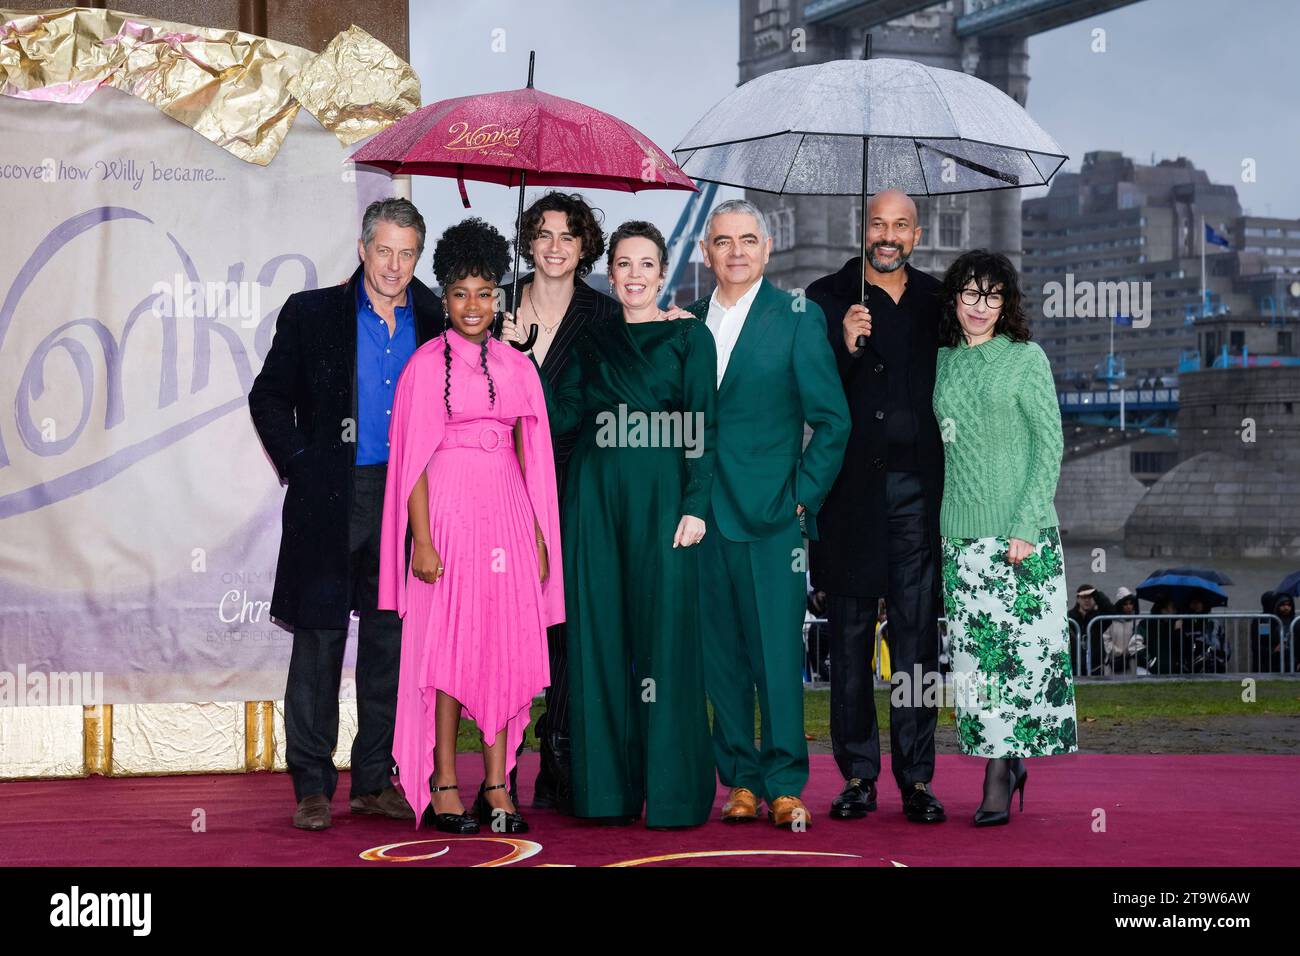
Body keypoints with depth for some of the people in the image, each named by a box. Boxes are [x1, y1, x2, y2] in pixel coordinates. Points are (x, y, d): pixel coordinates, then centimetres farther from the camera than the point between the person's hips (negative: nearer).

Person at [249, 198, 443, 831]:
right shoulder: (312, 314, 2)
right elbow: (268, 398, 5)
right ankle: (312, 787, 5)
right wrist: (300, 466, -3)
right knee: (319, 639, -2)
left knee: (390, 643, 7)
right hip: (330, 500, -2)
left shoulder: (436, 323, 8)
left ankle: (374, 781, 16)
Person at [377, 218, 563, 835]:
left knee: (507, 645, 2)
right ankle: (444, 785, 5)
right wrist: (422, 539, -11)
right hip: (449, 510, -4)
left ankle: (497, 785, 8)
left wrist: (540, 535, 8)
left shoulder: (517, 366, 12)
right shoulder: (427, 364, 0)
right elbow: (414, 458, -4)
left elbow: (531, 456, 13)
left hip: (508, 513, 4)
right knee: (448, 643, -2)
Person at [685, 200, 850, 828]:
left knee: (778, 653, -4)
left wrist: (803, 497, -6)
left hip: (770, 516, -4)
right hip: (703, 515, 4)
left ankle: (785, 784, 2)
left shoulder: (799, 319, 1)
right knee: (721, 654, 6)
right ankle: (740, 779, 15)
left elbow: (832, 420, 0)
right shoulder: (688, 322, 12)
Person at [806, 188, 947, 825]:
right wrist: (846, 347, -18)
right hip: (852, 489, -2)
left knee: (918, 634, 1)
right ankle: (857, 776, 10)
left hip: (918, 487, 2)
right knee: (850, 635, 2)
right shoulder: (827, 299, 5)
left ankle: (917, 779, 7)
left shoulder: (936, 300, 13)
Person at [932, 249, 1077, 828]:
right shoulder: (943, 362, 12)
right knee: (976, 652, 1)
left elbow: (1050, 445, -3)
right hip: (960, 533, 4)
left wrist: (1026, 525, -11)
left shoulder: (1027, 358, 0)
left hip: (1021, 532, -3)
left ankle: (999, 776, 1)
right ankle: (1001, 764, 8)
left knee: (1024, 645, -6)